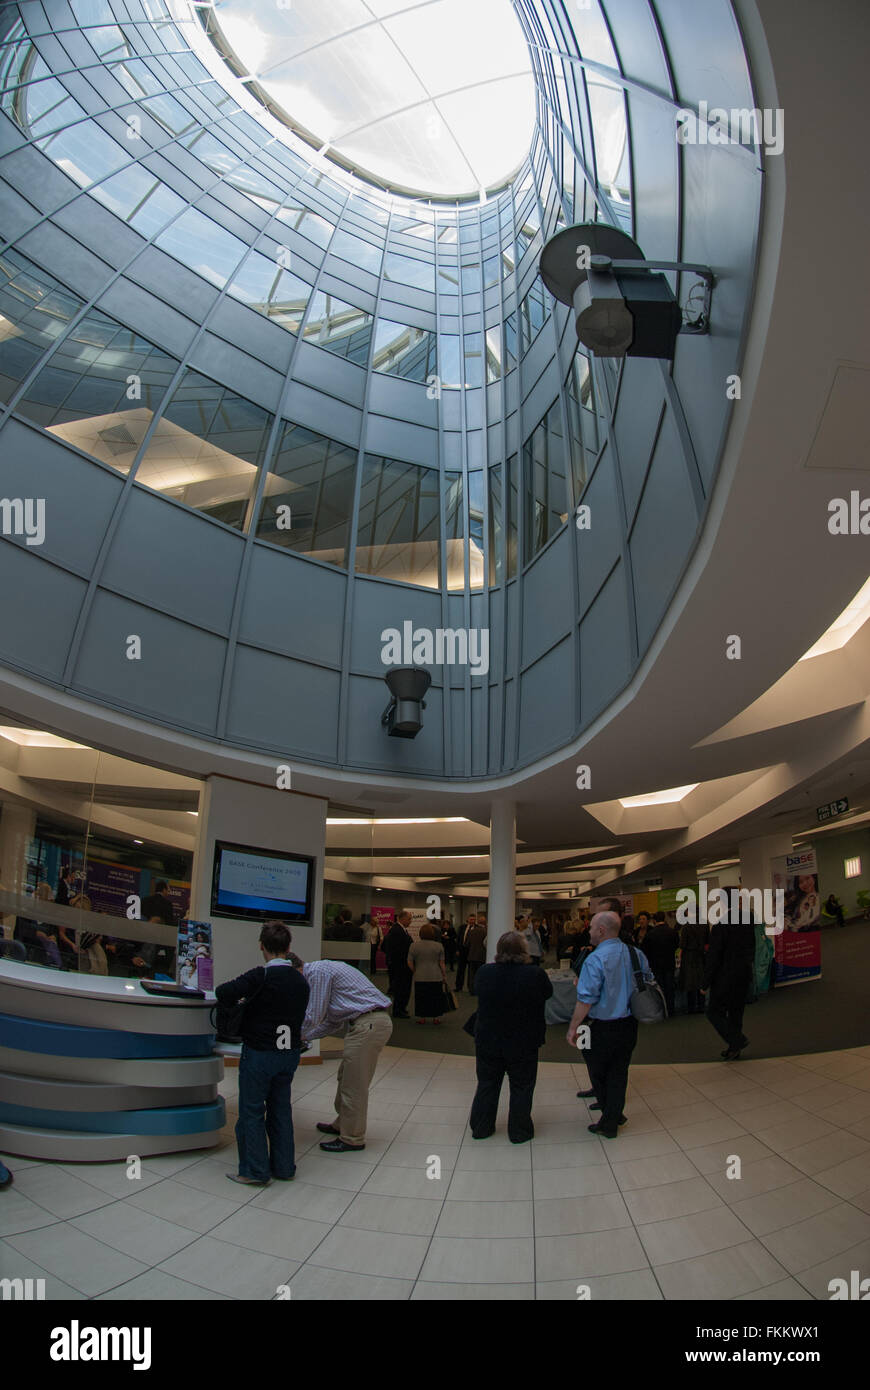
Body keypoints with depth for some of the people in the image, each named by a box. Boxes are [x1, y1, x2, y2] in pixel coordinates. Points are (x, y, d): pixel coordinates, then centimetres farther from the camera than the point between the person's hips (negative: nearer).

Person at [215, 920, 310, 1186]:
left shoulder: (261, 976, -18)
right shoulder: (301, 981, 2)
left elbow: (224, 993, -24)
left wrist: (235, 990, -3)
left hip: (259, 1054, -6)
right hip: (290, 1054, 6)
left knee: (252, 1111, 7)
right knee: (281, 1109, 17)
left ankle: (255, 1171, 13)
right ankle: (284, 1167, 24)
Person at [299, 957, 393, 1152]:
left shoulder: (317, 971, -12)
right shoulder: (321, 970, 19)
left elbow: (312, 1017, -10)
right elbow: (333, 1020, 23)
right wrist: (305, 1038, 19)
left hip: (368, 1026, -10)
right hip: (374, 1022, 10)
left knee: (353, 1084, 1)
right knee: (346, 1076, 21)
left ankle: (352, 1139, 13)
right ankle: (343, 1124, 36)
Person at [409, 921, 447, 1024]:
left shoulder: (414, 945, -3)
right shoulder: (439, 946, -3)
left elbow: (409, 962, -3)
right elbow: (441, 963, -2)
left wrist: (415, 972, 10)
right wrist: (444, 976, 7)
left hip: (420, 978, 0)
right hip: (436, 977, 0)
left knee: (421, 998, 10)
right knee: (436, 998, 11)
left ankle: (421, 1018, 13)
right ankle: (436, 1018, 14)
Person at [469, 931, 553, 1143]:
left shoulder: (483, 973, -13)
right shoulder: (535, 974, -21)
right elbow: (548, 993, -2)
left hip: (487, 1041, 3)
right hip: (524, 1044, -2)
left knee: (487, 1085, 19)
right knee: (521, 1088, 15)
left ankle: (480, 1128, 30)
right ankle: (519, 1132, 25)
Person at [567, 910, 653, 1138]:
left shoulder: (595, 959, -22)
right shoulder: (635, 954, -2)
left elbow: (586, 1000, -22)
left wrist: (573, 1027, -13)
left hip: (605, 1028, -6)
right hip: (630, 1025, 6)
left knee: (598, 1072, 14)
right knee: (619, 1071, 18)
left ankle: (609, 1123, 23)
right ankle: (613, 1117, 27)